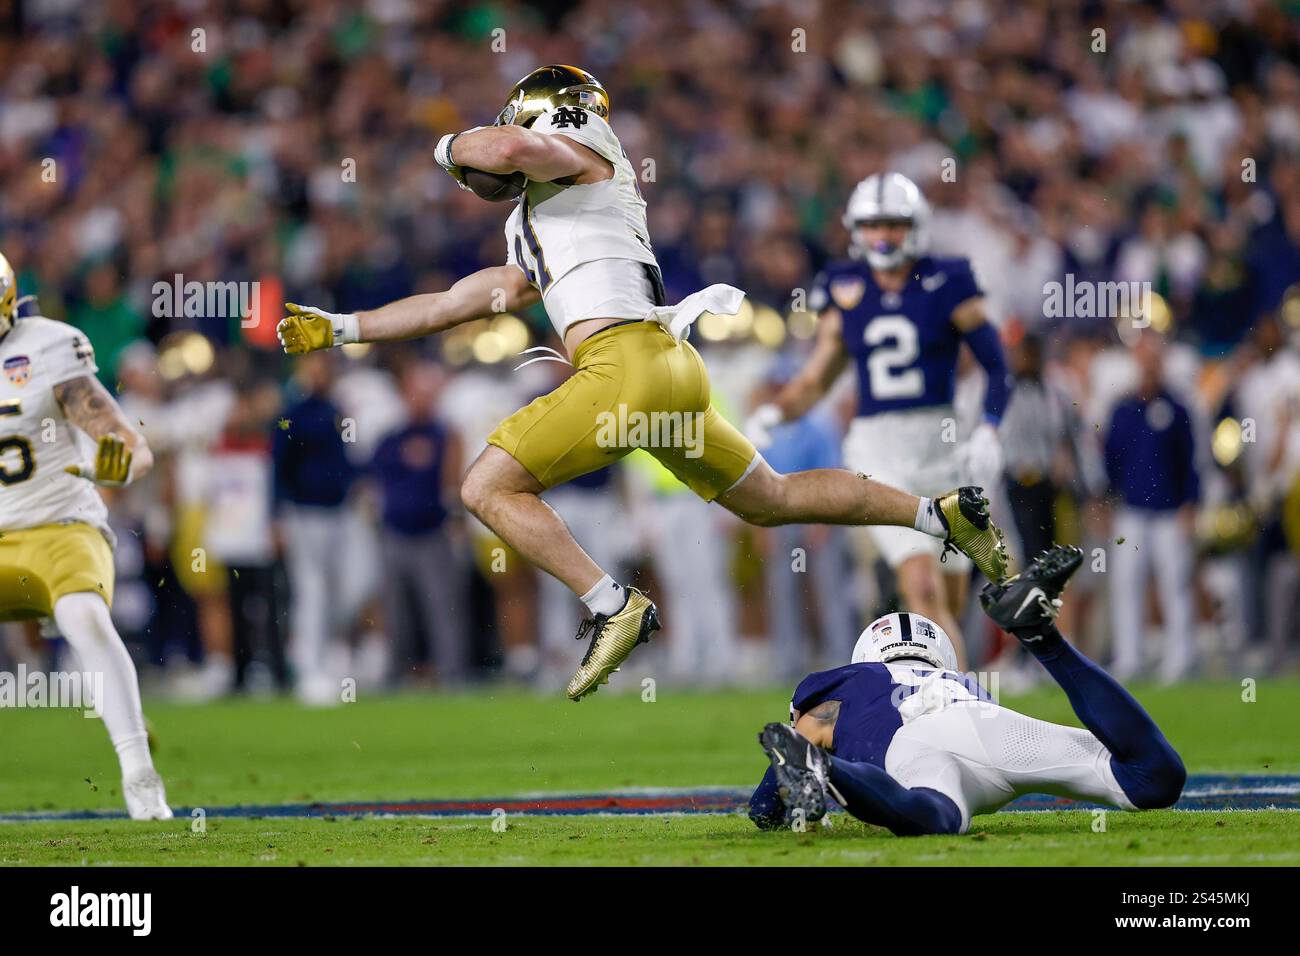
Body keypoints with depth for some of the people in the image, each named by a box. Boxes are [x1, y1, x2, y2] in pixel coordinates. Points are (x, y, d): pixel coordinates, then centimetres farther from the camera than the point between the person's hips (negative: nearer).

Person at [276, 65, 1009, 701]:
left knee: (489, 489, -8)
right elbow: (458, 305, 34)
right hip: (675, 369, 10)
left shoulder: (578, 156, 7)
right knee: (773, 501, 20)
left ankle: (612, 606, -16)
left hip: (627, 360, -10)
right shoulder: (535, 232, 32)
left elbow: (507, 148, -16)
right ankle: (944, 516, 22)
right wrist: (340, 328, 33)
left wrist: (454, 145, 7)